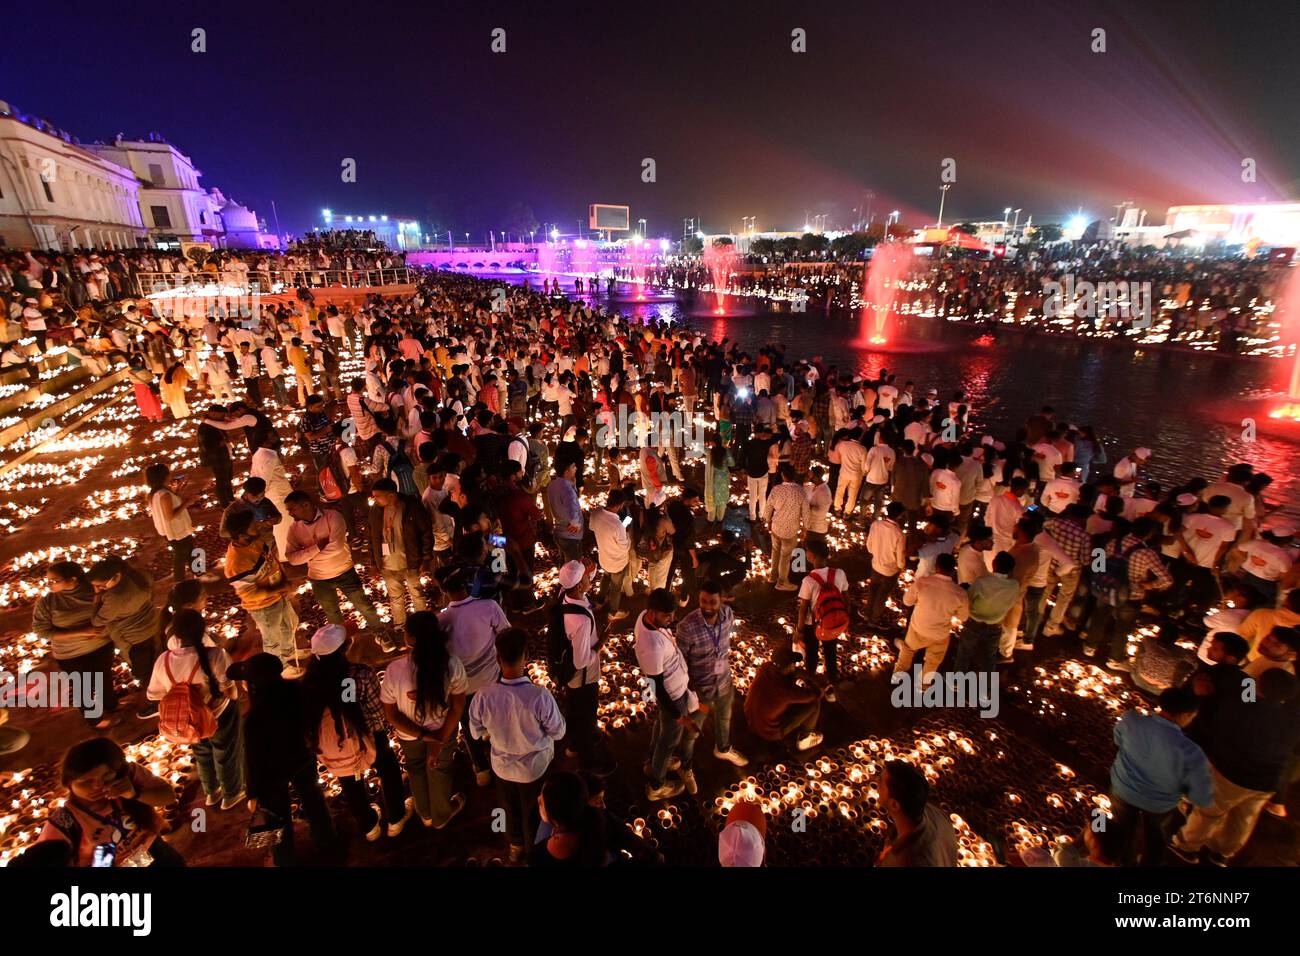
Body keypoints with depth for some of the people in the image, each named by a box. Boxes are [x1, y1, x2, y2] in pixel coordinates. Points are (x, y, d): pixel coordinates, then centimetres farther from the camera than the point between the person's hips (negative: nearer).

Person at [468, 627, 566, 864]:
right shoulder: (540, 696, -36)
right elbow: (558, 732, -19)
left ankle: (516, 847, 56)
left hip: (502, 766, 2)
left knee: (511, 809, 31)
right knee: (533, 813, 27)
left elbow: (477, 733, -9)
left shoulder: (482, 697, -29)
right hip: (535, 766, -2)